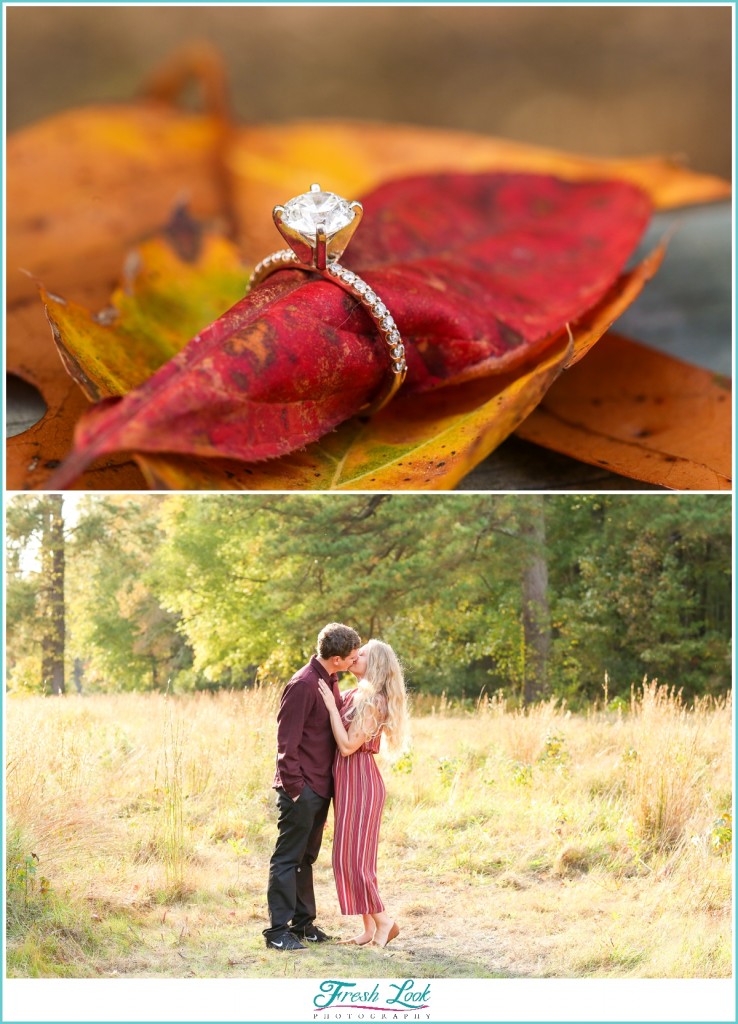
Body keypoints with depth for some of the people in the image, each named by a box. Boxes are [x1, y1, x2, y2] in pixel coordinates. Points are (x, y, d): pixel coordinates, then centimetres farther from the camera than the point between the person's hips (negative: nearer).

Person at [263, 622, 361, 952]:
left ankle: (302, 922, 24)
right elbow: (286, 741, -18)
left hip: (320, 787, 9)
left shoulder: (330, 681, 11)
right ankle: (277, 930, 1)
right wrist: (294, 786, -18)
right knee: (288, 858, -3)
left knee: (306, 857, 16)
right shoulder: (303, 685, -18)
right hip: (301, 788, -9)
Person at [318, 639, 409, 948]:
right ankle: (369, 927, 15)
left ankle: (383, 921, 3)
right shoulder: (352, 695, 10)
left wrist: (331, 704, -17)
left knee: (352, 856, -6)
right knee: (351, 856, 10)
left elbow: (347, 745, -20)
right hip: (346, 780, 9)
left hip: (360, 782, -9)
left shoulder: (373, 702, -16)